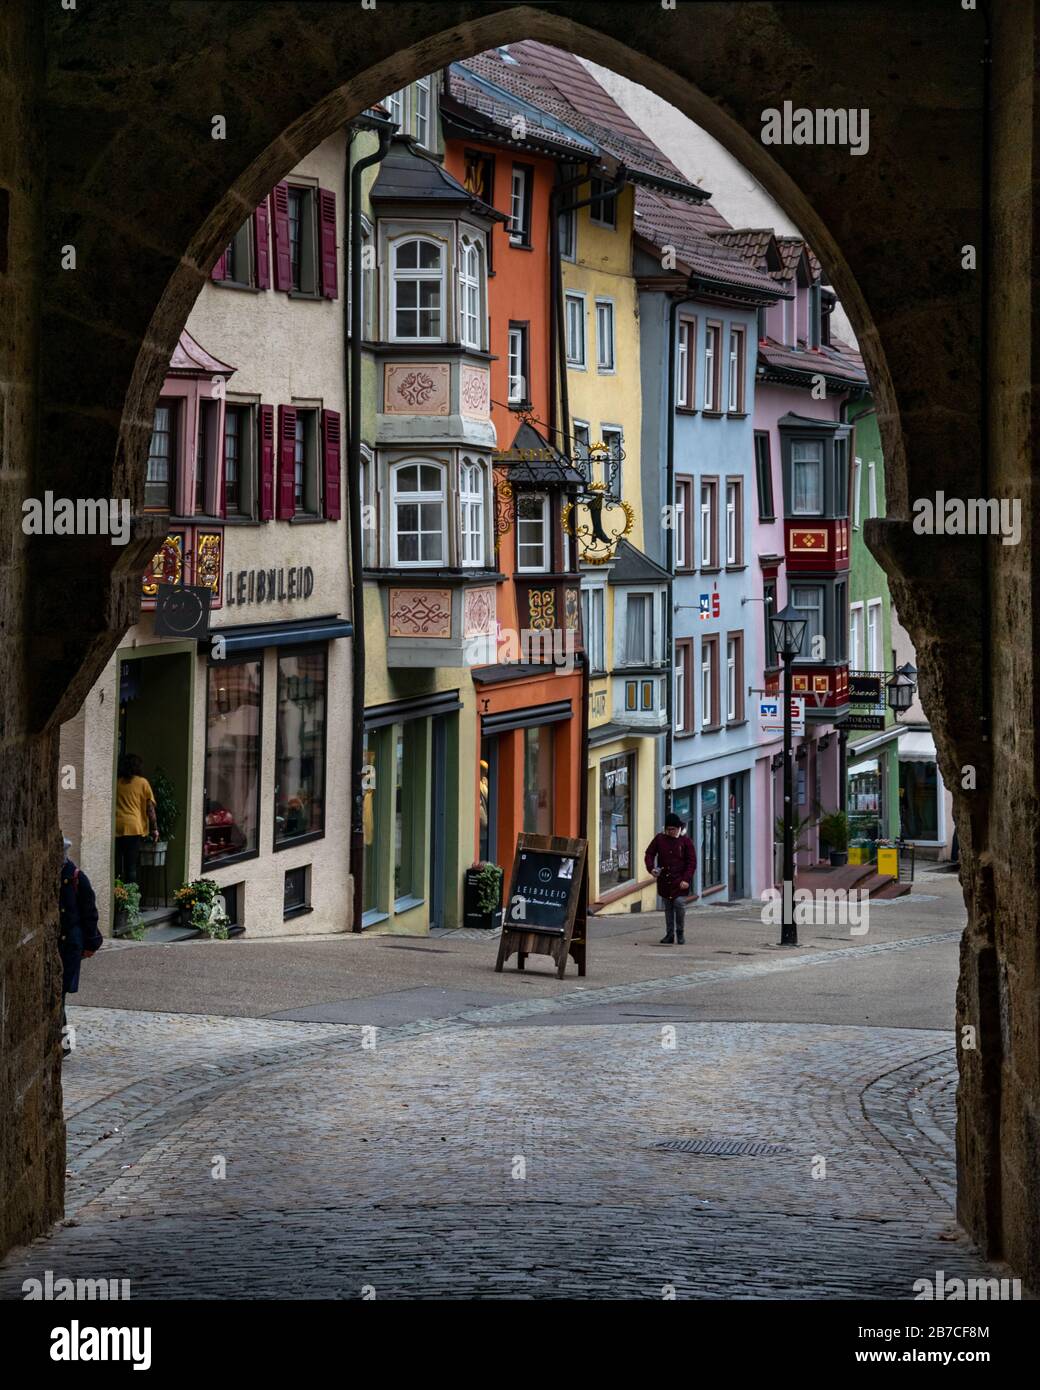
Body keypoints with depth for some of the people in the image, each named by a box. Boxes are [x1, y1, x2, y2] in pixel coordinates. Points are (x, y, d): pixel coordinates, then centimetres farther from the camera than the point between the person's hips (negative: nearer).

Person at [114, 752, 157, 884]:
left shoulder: (116, 782, 9)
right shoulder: (142, 783, 3)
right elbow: (150, 808, 0)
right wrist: (154, 829, 4)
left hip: (115, 827, 2)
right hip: (133, 828, -2)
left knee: (115, 865, 7)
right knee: (131, 867, -1)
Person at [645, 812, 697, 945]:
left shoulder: (685, 841, -1)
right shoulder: (659, 839, 5)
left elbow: (692, 862, -2)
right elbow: (649, 854, 11)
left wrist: (686, 879, -12)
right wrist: (651, 868, -8)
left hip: (679, 880, -3)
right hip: (664, 880, 3)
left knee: (679, 903, -17)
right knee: (668, 907, 9)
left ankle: (680, 933, -2)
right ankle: (669, 934, 18)